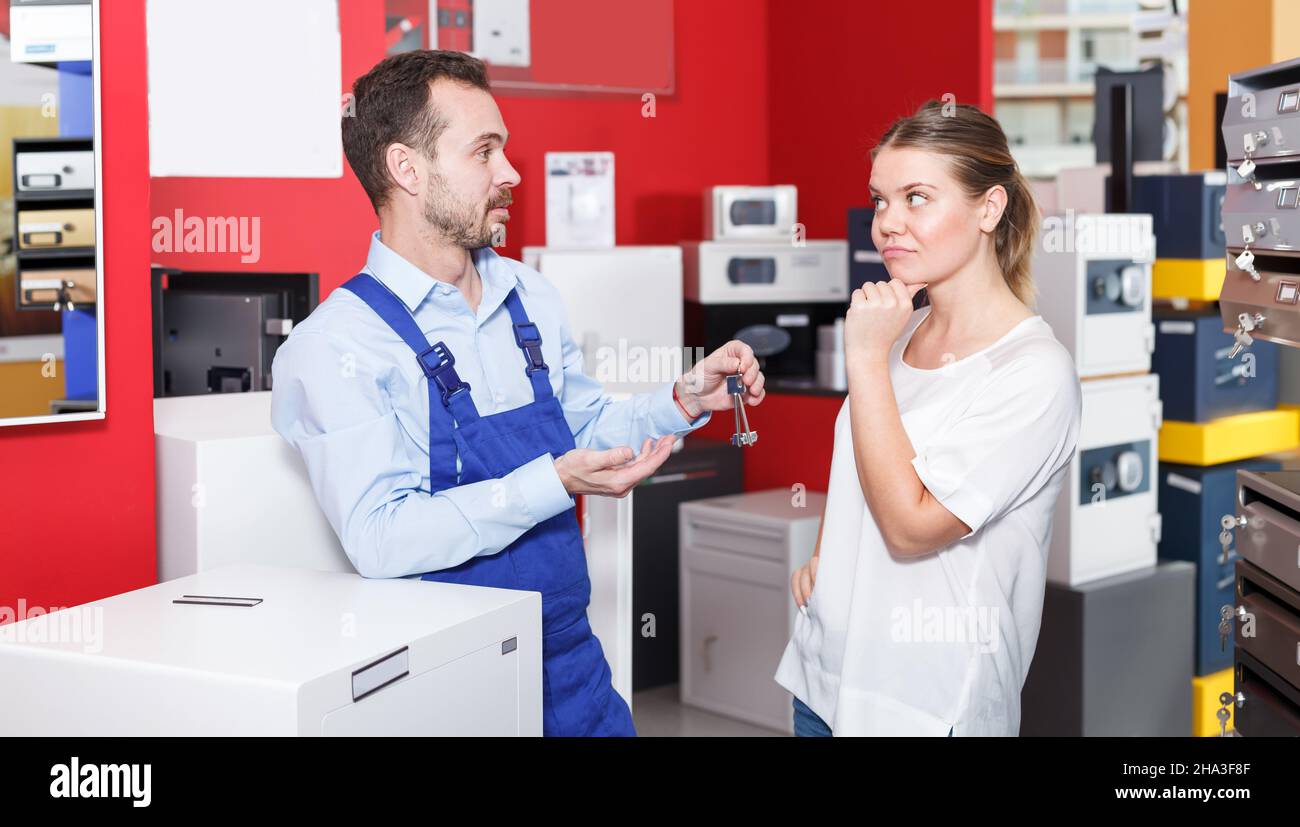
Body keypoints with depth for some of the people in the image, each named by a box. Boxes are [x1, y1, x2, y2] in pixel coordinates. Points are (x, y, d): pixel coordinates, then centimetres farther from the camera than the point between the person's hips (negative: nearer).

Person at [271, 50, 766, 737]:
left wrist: (683, 400, 2)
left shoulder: (530, 297, 5)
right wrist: (551, 486, -29)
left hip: (572, 656, 6)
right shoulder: (334, 345, -16)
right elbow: (379, 539, -25)